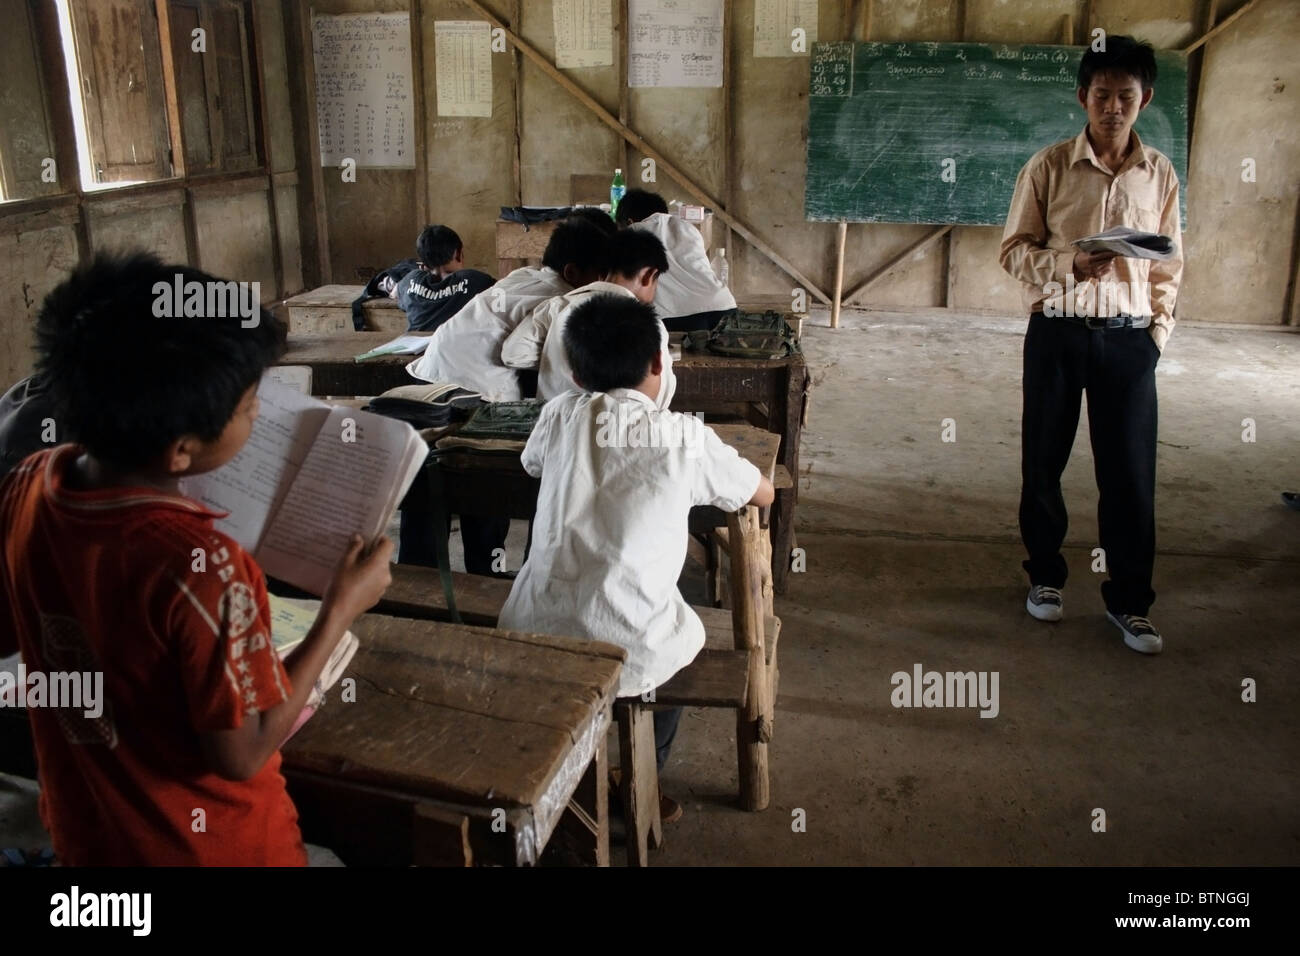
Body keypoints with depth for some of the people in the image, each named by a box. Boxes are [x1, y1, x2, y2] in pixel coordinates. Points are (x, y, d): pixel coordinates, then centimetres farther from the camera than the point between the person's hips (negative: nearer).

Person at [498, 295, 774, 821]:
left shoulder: (561, 415, 2)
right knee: (686, 638, 30)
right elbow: (763, 494, 12)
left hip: (532, 638, 3)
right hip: (625, 656, -2)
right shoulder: (686, 437, -6)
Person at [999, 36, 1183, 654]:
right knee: (1043, 462, 7)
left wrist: (1158, 332, 4)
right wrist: (1072, 265, -19)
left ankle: (1129, 600, 17)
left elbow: (1169, 264, 12)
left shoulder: (1160, 174, 6)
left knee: (1130, 473, 2)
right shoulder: (1049, 166, -2)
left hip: (1128, 338, 1)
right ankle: (1045, 575, 28)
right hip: (1057, 332, -1)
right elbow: (1014, 250, -3)